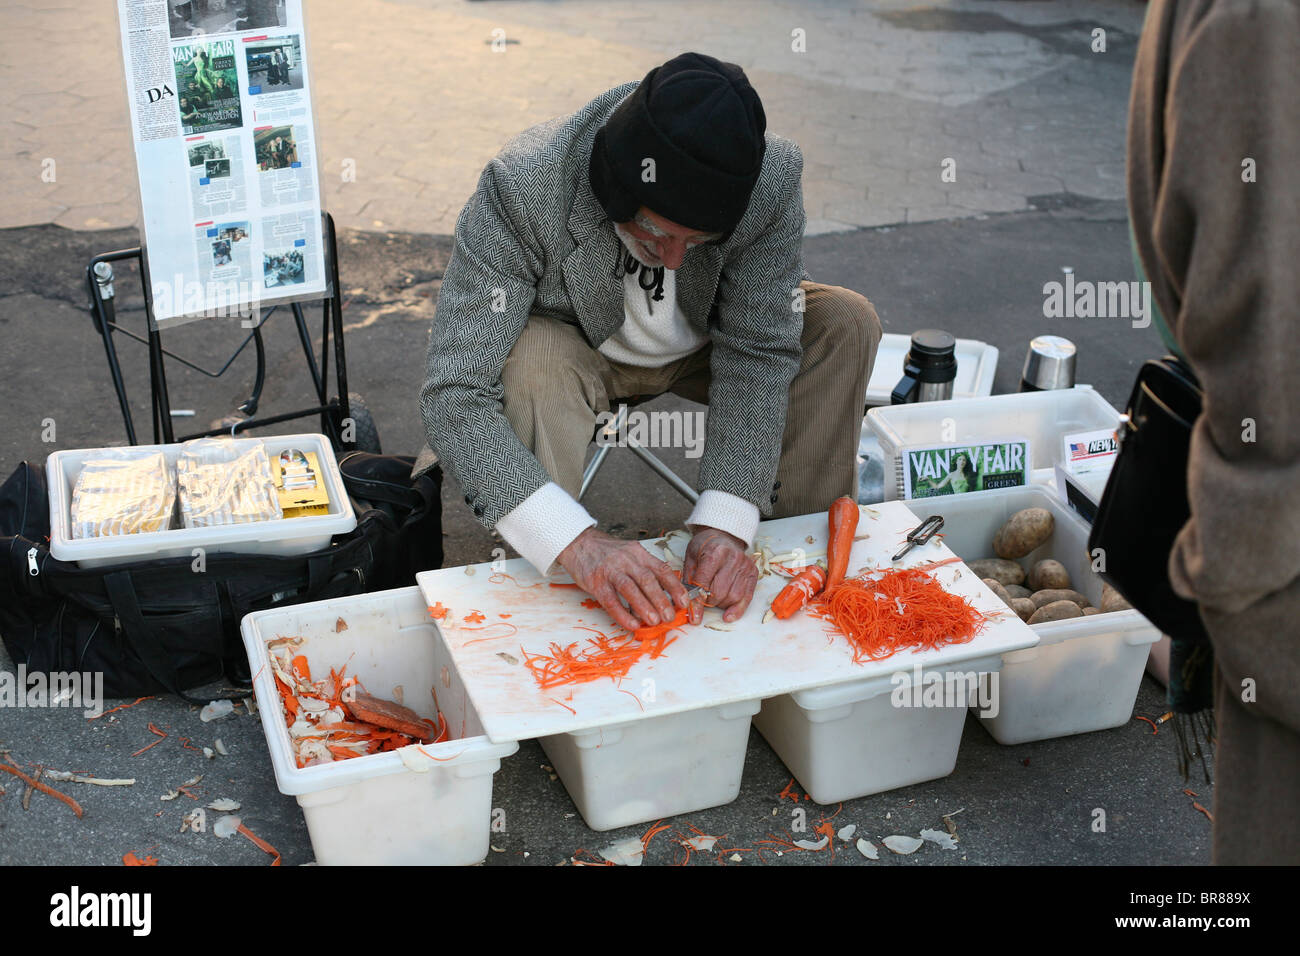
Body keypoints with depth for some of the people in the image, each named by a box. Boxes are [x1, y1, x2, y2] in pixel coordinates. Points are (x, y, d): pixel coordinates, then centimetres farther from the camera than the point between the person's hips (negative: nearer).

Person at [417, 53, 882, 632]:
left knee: (845, 322, -19)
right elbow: (454, 395, -41)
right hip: (578, 349, -2)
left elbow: (757, 354, -22)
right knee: (533, 365, -36)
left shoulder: (772, 178, -30)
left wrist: (726, 522, -34)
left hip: (702, 345, 3)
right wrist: (577, 541, -51)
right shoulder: (521, 189, -38)